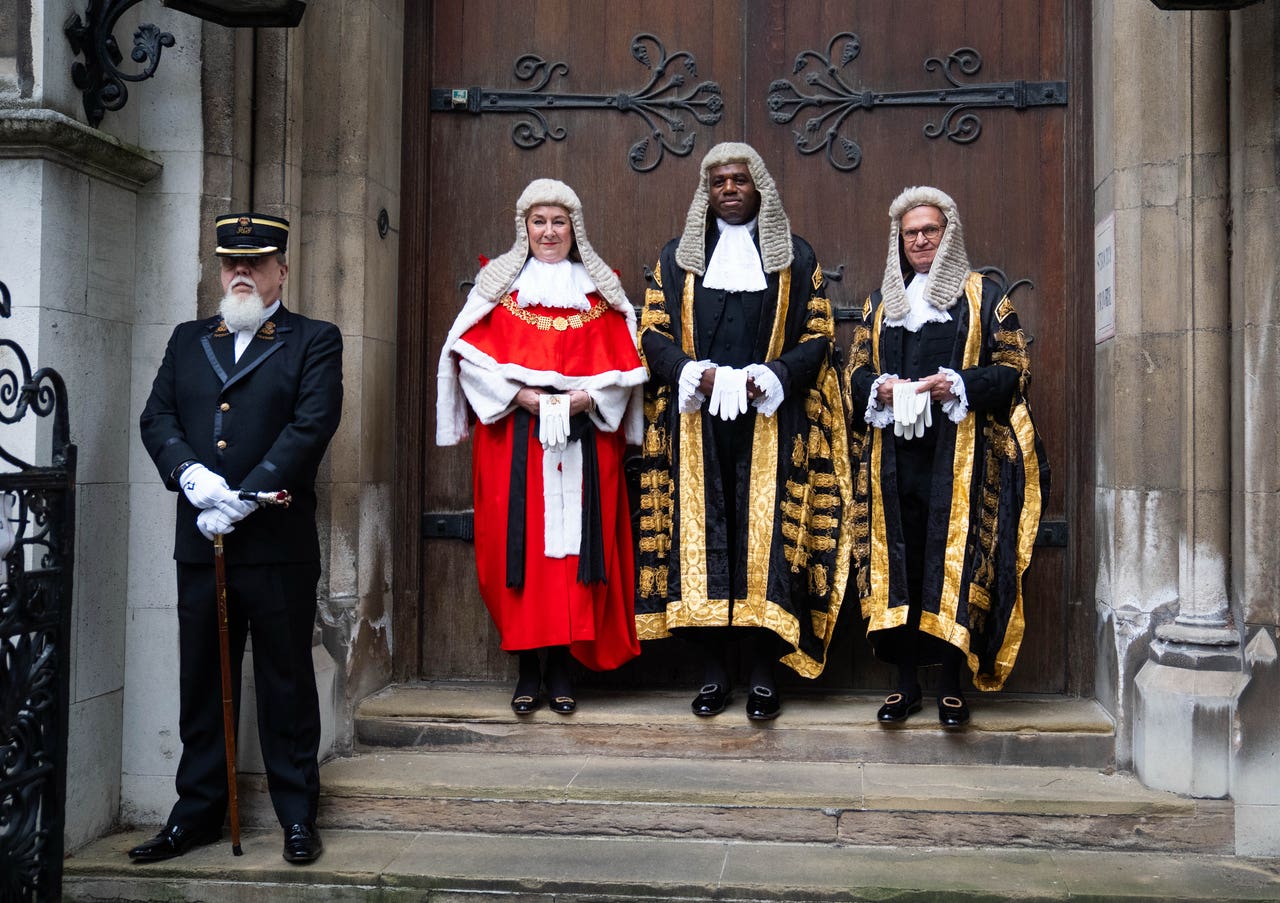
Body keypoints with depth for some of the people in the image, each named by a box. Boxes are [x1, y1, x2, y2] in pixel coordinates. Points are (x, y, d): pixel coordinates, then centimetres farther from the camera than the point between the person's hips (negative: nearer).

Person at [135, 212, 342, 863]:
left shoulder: (315, 341, 3)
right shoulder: (187, 340, 17)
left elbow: (311, 425, -9)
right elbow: (156, 417, 8)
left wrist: (242, 500, -16)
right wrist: (191, 475, -12)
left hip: (278, 545, -4)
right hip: (199, 542, 4)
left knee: (287, 683, 4)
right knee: (201, 683, 11)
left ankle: (297, 815, 15)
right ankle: (197, 813, 23)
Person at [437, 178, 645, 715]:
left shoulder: (600, 288, 13)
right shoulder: (499, 283, 11)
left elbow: (623, 364, 7)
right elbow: (471, 354, 2)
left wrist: (584, 397, -10)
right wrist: (520, 395, -11)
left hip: (583, 436, 1)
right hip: (515, 435, -1)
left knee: (575, 542, -2)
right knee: (521, 542, -4)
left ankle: (562, 665, 4)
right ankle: (529, 668, 2)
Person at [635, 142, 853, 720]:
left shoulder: (795, 257, 11)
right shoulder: (677, 257, 14)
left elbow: (817, 337, 5)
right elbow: (653, 333, 7)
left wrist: (768, 379, -12)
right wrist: (697, 373, -11)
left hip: (769, 423, -1)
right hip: (697, 423, 1)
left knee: (767, 536, -5)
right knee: (701, 534, -1)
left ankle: (763, 673, 2)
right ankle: (713, 669, 7)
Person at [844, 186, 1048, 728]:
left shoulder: (983, 297, 8)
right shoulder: (880, 303, 18)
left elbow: (1013, 369, 2)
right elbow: (856, 371, 17)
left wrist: (958, 385, -14)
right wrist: (880, 388, -6)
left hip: (959, 453, -3)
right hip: (893, 455, 3)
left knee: (953, 561, -6)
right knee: (897, 561, 1)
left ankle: (951, 686, 3)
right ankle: (906, 683, 9)